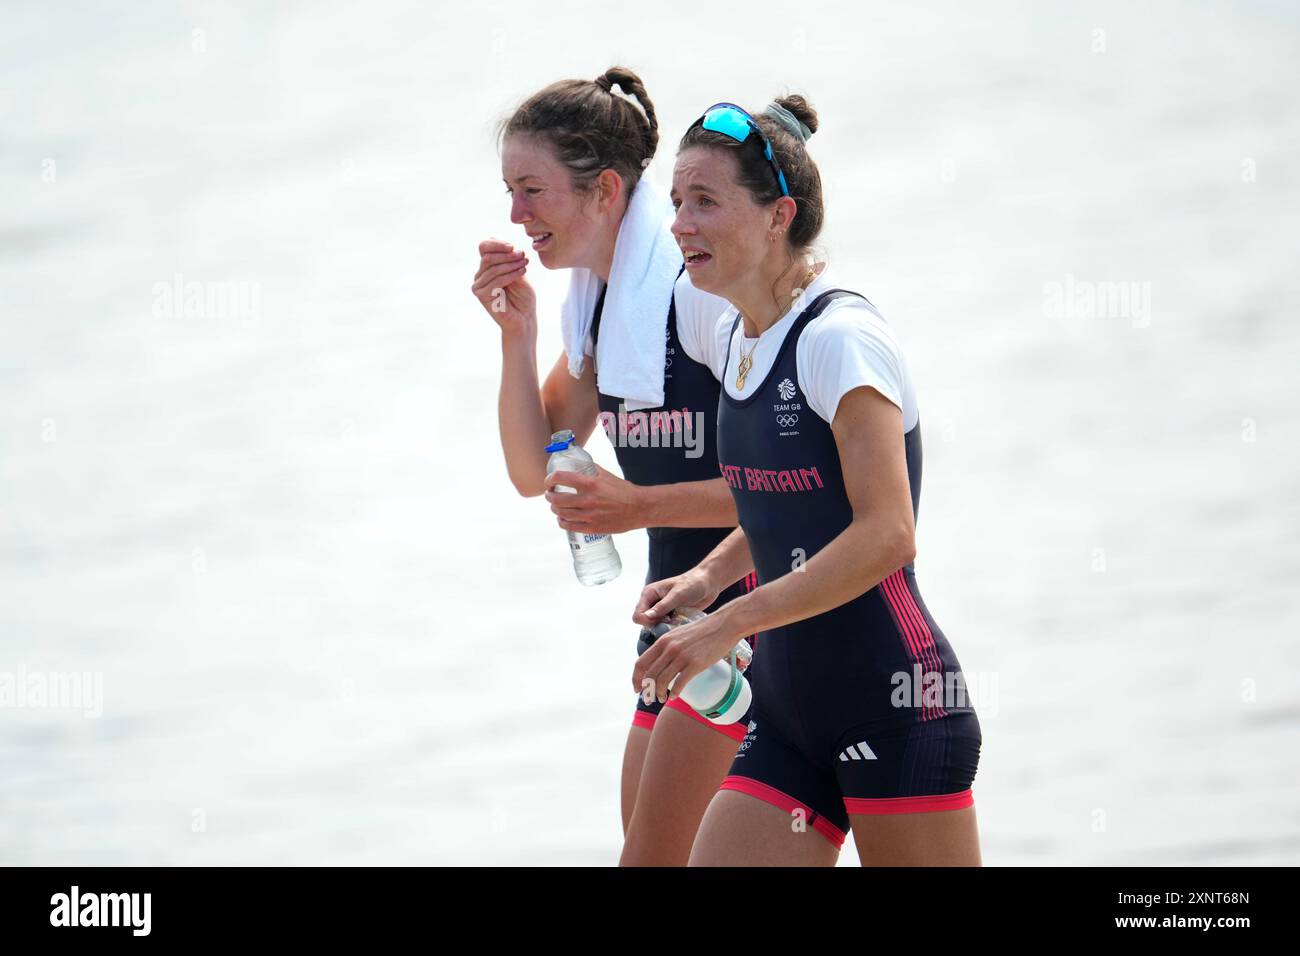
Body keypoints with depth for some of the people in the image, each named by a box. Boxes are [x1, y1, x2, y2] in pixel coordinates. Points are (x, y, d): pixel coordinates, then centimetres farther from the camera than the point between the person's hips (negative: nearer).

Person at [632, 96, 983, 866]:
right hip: (787, 711, 8)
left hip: (897, 704, -8)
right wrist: (712, 574, 9)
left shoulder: (840, 336, -15)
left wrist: (729, 623, -22)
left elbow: (885, 536, -23)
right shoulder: (735, 338, 11)